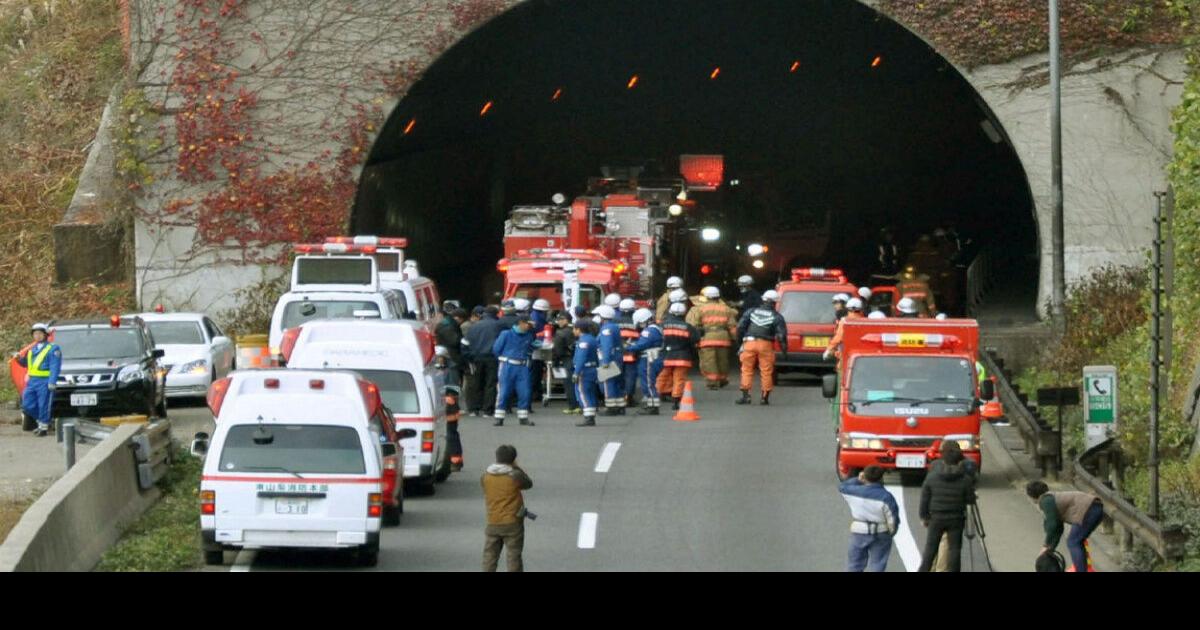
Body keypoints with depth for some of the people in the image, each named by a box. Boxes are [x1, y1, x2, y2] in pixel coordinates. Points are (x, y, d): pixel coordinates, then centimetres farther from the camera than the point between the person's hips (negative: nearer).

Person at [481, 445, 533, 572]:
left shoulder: (485, 476, -3)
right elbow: (529, 484, 2)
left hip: (492, 523, 3)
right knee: (513, 557, 2)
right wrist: (517, 468, 7)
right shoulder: (515, 476, -14)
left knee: (489, 556, 11)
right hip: (512, 523, -3)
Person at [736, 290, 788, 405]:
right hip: (766, 344, -1)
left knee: (747, 370, 6)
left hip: (749, 343, 1)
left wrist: (740, 340, 15)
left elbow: (740, 327, 4)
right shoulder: (777, 317, 4)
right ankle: (765, 397, 7)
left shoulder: (751, 312, 9)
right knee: (766, 371, 6)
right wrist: (784, 351, 3)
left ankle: (745, 395, -1)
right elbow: (781, 335, -2)